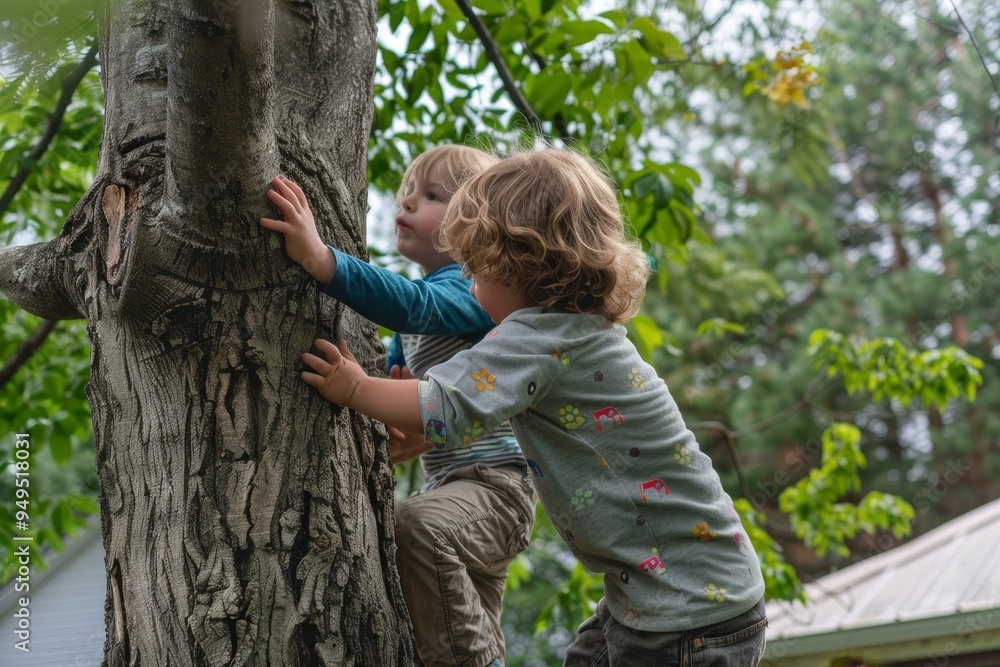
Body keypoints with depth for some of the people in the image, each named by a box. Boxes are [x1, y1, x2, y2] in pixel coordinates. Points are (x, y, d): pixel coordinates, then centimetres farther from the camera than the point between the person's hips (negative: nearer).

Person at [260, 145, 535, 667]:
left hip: (494, 483, -10)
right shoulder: (423, 291, 14)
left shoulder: (477, 288, -14)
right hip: (447, 488, 10)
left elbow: (415, 306, -35)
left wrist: (320, 259, -47)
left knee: (418, 524, -37)